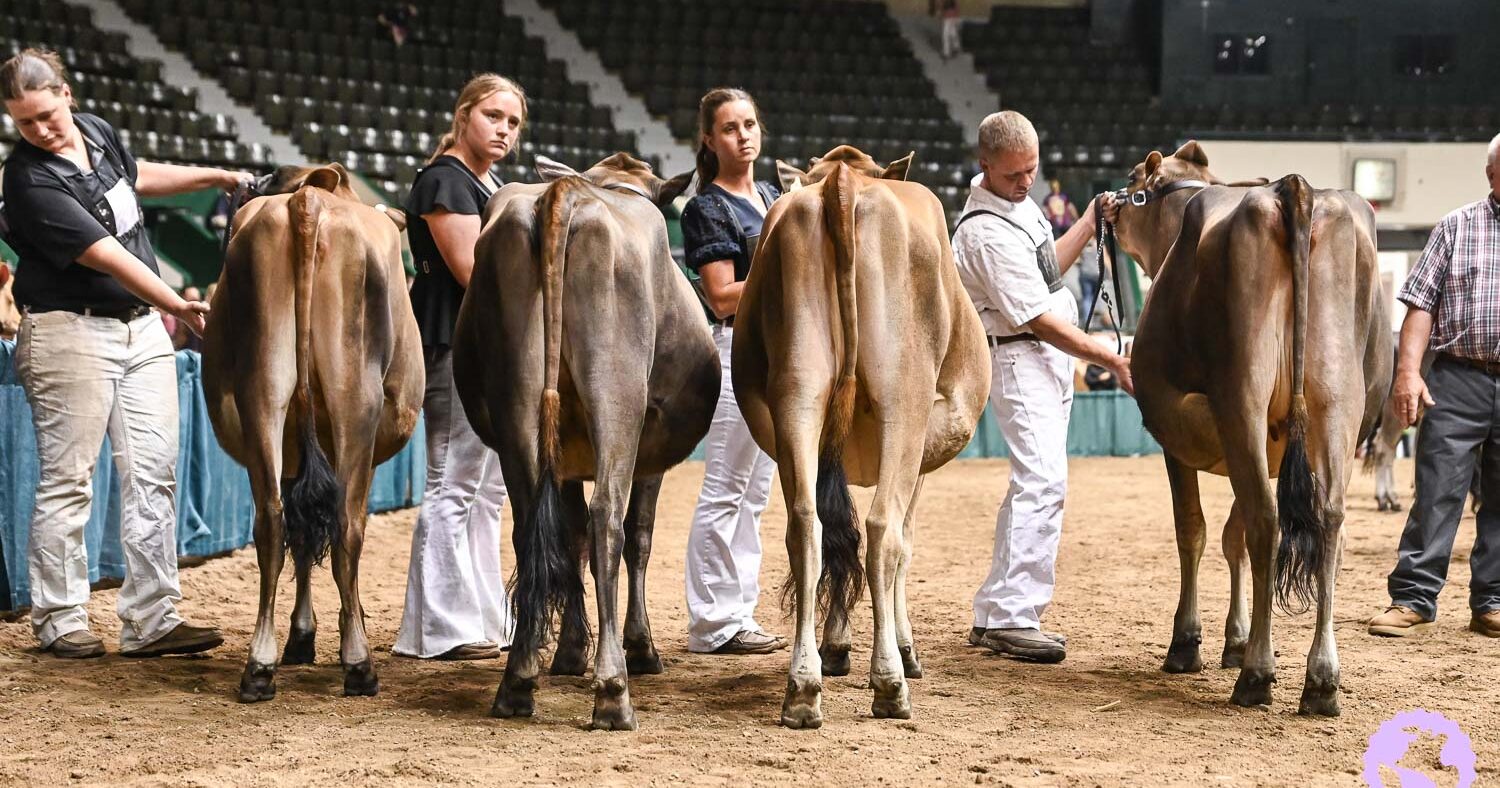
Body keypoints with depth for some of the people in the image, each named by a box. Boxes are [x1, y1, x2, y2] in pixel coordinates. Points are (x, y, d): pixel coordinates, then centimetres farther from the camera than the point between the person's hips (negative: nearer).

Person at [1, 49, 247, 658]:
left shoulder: (96, 132, 7)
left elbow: (139, 176, 31)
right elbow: (109, 257, -25)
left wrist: (213, 176, 30)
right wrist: (177, 304, -32)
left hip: (142, 326, 7)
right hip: (71, 333, -7)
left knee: (152, 475, 4)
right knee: (68, 482, -2)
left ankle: (150, 620, 7)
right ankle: (59, 620, 10)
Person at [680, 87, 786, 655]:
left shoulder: (773, 198, 16)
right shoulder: (707, 209, -8)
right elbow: (724, 297, -14)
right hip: (736, 352, -8)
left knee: (755, 492, 11)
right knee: (725, 492, -6)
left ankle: (737, 614, 17)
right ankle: (712, 625, -2)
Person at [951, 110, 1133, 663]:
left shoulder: (1017, 201, 9)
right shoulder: (987, 231, -21)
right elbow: (1039, 319, -22)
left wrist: (1090, 224, 11)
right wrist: (1111, 361, -21)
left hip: (1051, 357, 10)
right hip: (1019, 357, -10)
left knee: (1034, 483, 11)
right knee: (1043, 480, -20)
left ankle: (994, 614, 15)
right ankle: (1013, 616, -21)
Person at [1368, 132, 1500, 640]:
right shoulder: (1455, 228, 7)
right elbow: (1421, 303, 3)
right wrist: (1408, 370, -7)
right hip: (1458, 378, -1)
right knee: (1436, 491, -3)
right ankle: (1413, 600, 0)